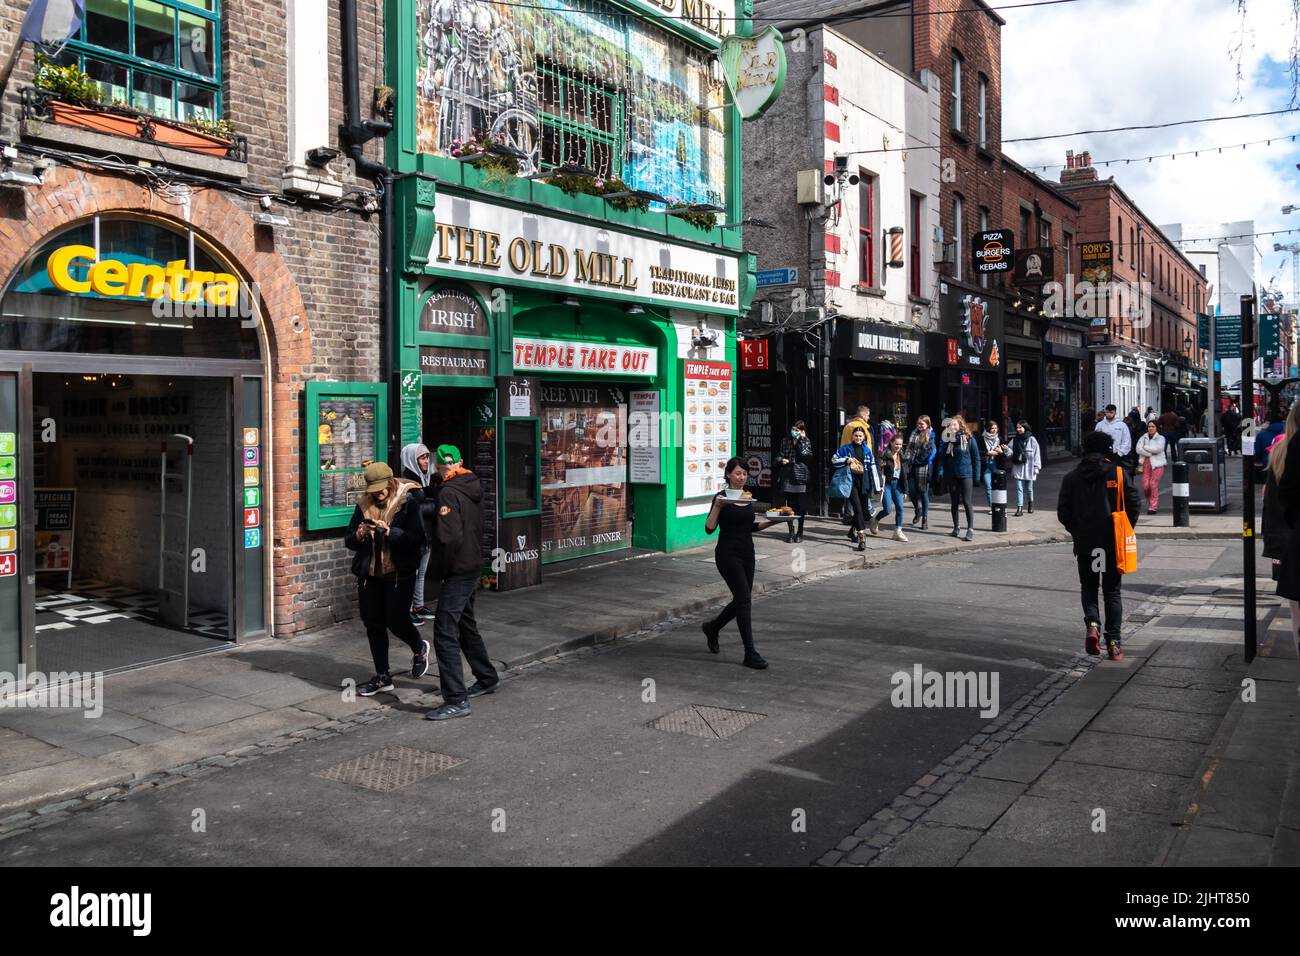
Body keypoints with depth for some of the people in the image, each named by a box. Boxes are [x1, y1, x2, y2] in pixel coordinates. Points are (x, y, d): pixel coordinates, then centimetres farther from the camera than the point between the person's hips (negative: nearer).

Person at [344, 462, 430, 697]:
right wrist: (358, 536, -13)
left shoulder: (408, 502, -9)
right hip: (370, 574, 5)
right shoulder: (363, 505, 5)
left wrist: (391, 532, -28)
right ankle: (382, 677, 19)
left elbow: (417, 539, -16)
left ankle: (419, 649, 28)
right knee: (373, 624, 7)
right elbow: (348, 541, 9)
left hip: (399, 573, -5)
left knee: (396, 620, -6)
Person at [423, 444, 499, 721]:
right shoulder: (473, 488, 10)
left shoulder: (449, 493, -17)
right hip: (473, 567, 9)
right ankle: (487, 678, 37)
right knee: (466, 625, 24)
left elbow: (449, 537, -25)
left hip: (457, 571, -9)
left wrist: (438, 570, -13)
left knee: (445, 633, -9)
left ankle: (456, 700, -11)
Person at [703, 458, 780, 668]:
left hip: (747, 553, 7)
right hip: (728, 554, -7)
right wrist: (717, 506, -26)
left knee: (741, 600, 12)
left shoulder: (748, 497, 11)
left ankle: (712, 627, 38)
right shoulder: (722, 497, -9)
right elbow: (709, 528, -14)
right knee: (744, 599, -11)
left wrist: (771, 522, 6)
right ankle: (750, 654, -7)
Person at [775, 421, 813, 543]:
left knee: (801, 505, 3)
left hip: (800, 477, -2)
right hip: (787, 477, 2)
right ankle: (791, 532, 8)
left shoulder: (806, 442, 4)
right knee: (790, 504, 0)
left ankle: (800, 532, 16)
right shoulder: (785, 441, 11)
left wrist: (801, 440, -10)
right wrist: (781, 460, -6)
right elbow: (779, 456, 16)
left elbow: (805, 456, -12)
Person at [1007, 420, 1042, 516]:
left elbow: (1037, 453, -3)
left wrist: (1036, 467, -7)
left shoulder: (1031, 440, -4)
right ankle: (1020, 508, -6)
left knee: (1029, 488, 12)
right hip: (1018, 468, 2)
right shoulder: (1014, 440, 5)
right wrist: (1006, 449, -17)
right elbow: (1011, 453, 4)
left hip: (1028, 468, -2)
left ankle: (1031, 504, 36)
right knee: (1019, 488, -4)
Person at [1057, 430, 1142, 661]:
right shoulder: (1118, 473, -3)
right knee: (1112, 592, 9)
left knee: (1088, 588, 16)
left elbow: (1063, 513, -3)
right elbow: (1134, 503, -8)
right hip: (1112, 543, -1)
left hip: (1084, 544, 1)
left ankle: (1092, 625, -9)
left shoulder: (1071, 478, 2)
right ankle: (1114, 643, 6)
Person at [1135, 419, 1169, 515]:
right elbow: (1138, 449, -2)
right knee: (1145, 486, -5)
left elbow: (1158, 449, -13)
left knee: (1153, 484, -12)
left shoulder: (1160, 438, 4)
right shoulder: (1143, 438, 12)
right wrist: (1150, 454, -12)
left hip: (1157, 463, -3)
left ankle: (1153, 506, -6)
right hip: (1145, 463, 3)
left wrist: (1145, 447, -4)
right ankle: (1150, 502, 20)